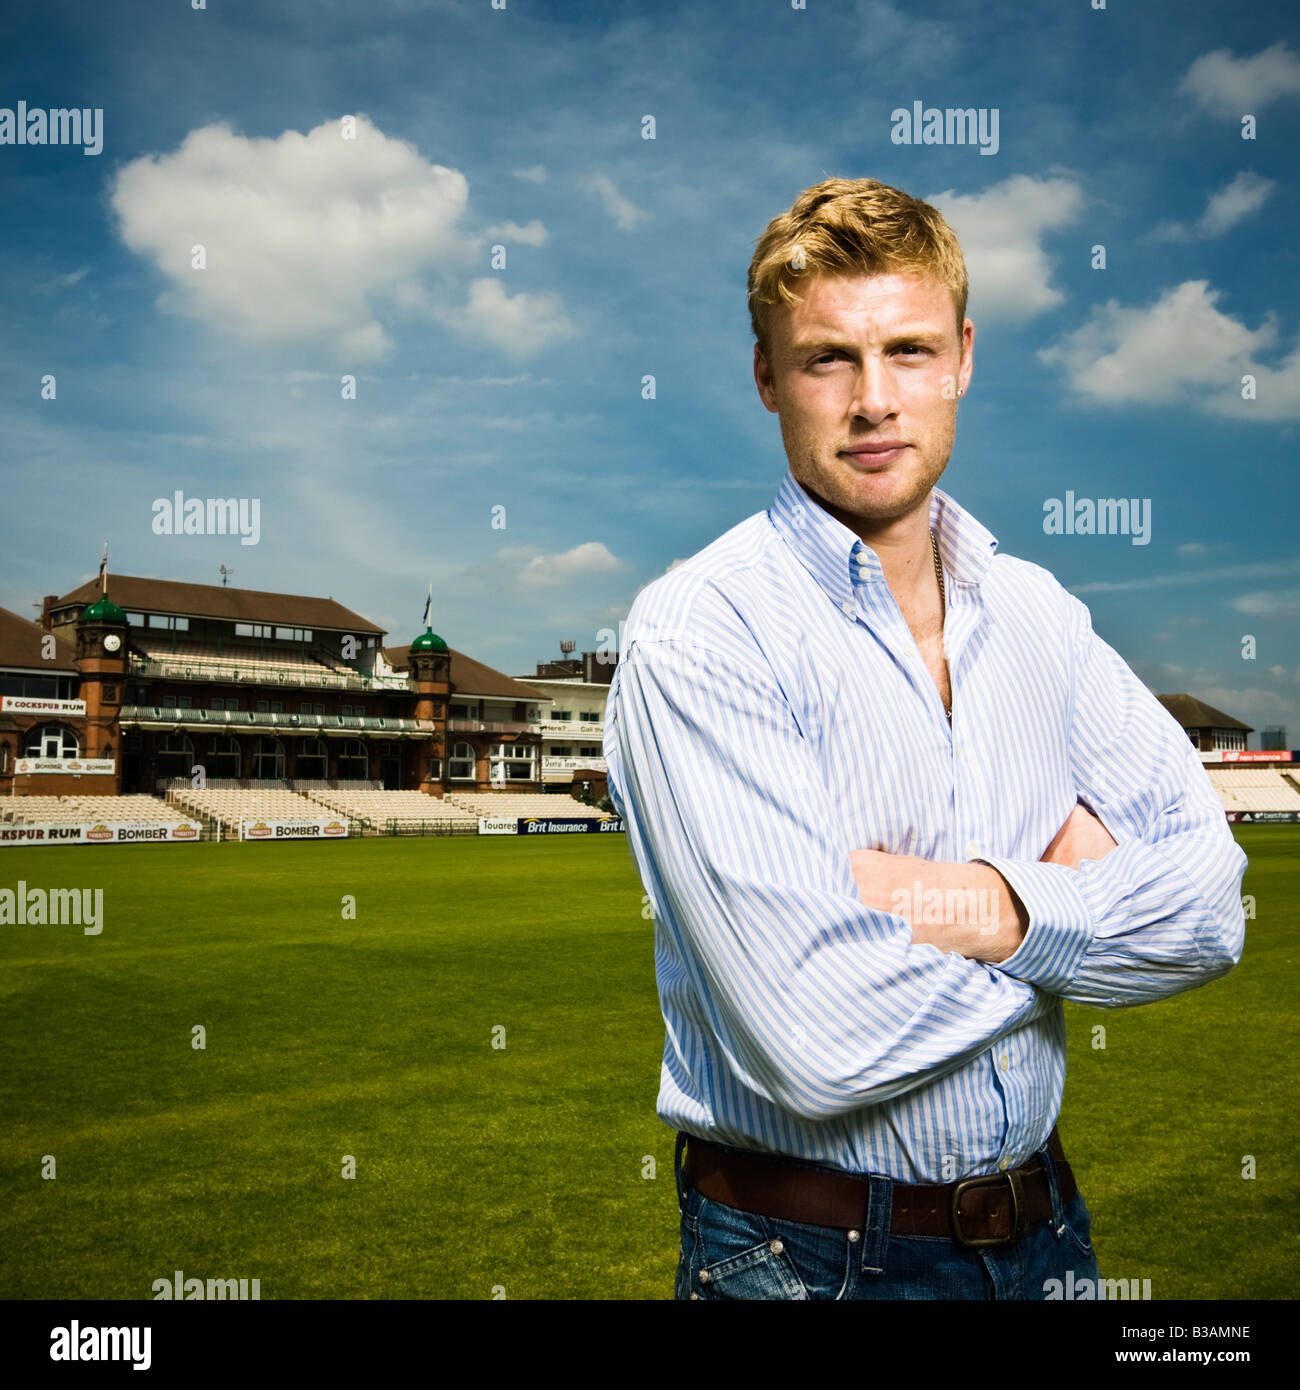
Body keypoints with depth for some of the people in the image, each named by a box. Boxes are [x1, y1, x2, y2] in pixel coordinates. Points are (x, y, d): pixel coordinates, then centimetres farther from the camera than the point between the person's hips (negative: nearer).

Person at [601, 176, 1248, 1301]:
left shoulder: (1038, 613, 1)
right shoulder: (697, 635, -19)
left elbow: (1213, 906, -4)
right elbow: (820, 1044, -27)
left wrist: (993, 909, -21)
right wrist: (1081, 899, -12)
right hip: (806, 1253, -5)